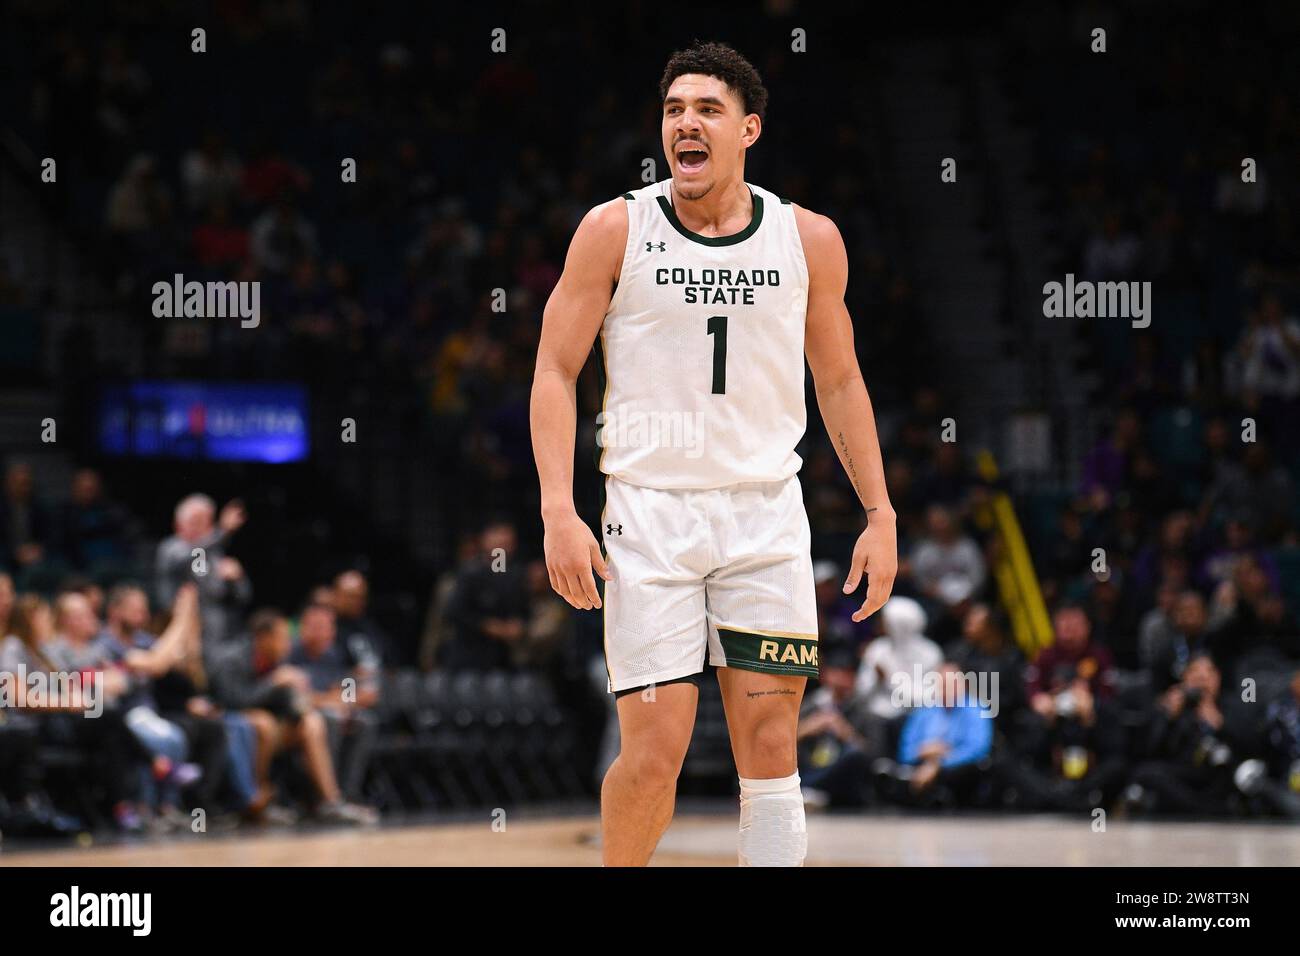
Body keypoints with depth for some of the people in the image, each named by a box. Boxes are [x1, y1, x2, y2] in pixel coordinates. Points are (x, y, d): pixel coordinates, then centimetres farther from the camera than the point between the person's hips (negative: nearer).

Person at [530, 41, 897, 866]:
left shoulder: (809, 240, 5)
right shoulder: (616, 231, -1)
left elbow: (839, 381, 15)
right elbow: (556, 372, -1)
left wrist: (880, 515, 9)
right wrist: (559, 512, -11)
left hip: (766, 514, 2)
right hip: (649, 511, -2)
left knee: (771, 744, -2)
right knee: (655, 752, -8)